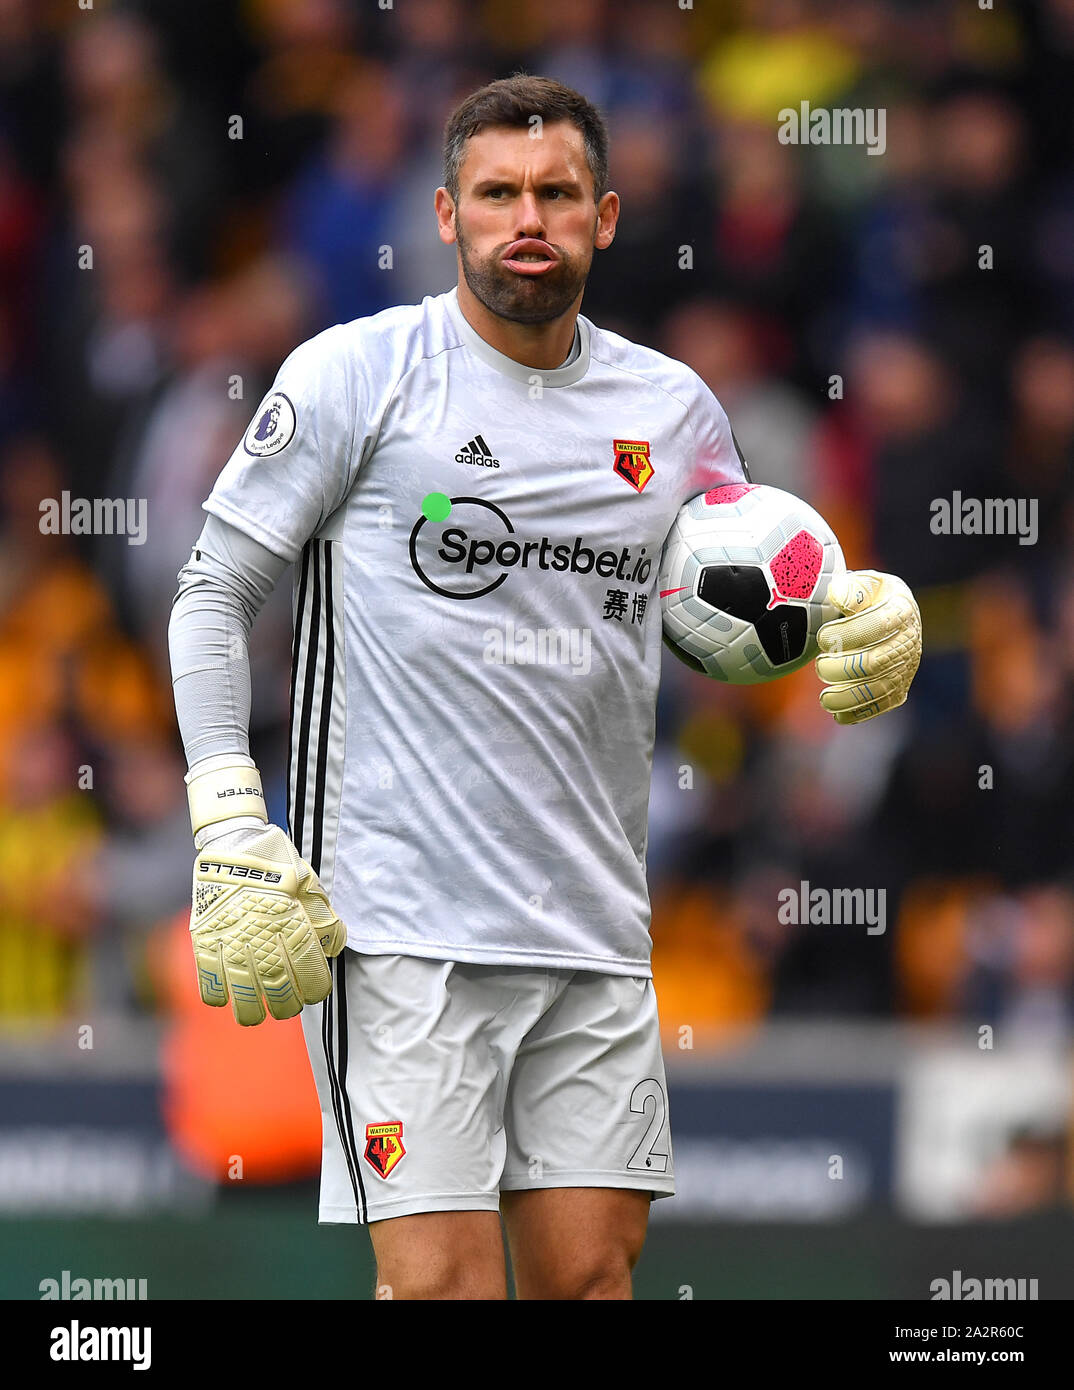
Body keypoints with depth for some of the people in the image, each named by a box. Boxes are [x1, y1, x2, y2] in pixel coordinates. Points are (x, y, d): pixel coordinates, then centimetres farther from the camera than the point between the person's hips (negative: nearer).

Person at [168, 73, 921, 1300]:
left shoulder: (674, 411, 11)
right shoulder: (358, 373, -1)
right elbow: (213, 597, 2)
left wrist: (861, 638, -2)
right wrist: (231, 834, -8)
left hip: (595, 925, 5)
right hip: (400, 918, -4)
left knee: (590, 1271, 2)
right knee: (440, 1280, -13)